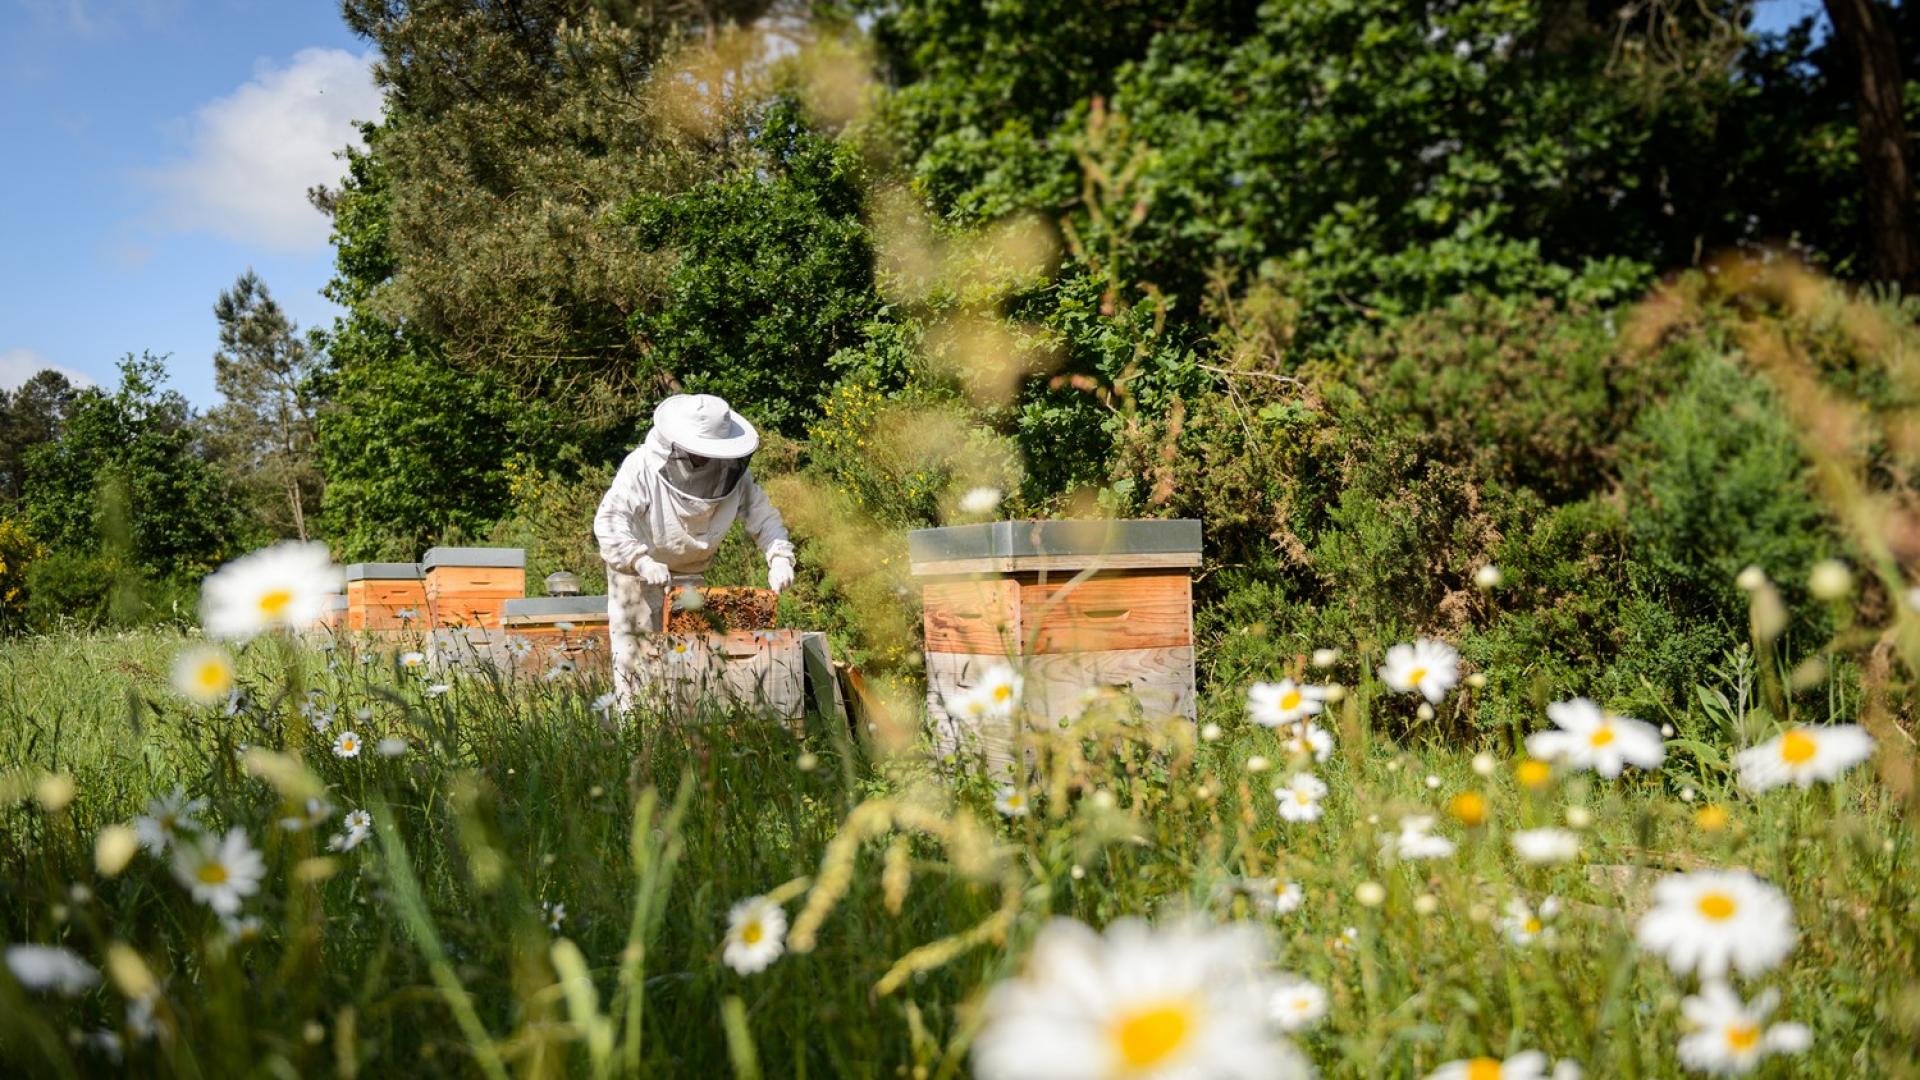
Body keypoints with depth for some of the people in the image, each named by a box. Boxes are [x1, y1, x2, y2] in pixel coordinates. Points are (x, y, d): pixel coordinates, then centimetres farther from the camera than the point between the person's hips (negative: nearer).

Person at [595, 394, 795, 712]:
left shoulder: (732, 471, -11)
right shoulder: (642, 466, -24)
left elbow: (762, 514, -6)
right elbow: (609, 520, -29)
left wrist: (780, 557, -24)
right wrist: (642, 561, -43)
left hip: (689, 576, 4)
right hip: (637, 572, -4)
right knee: (635, 655, 0)